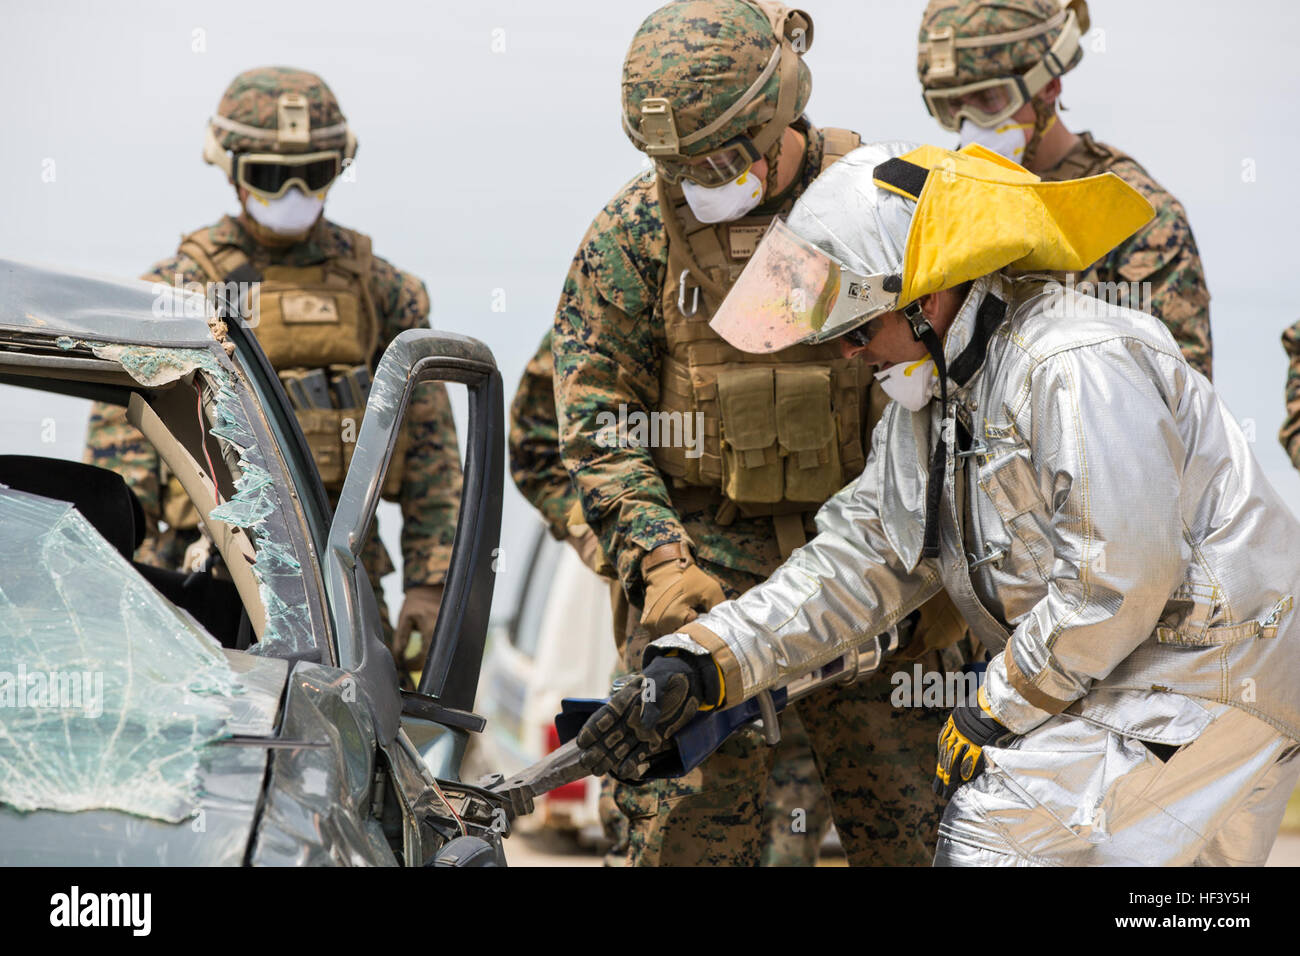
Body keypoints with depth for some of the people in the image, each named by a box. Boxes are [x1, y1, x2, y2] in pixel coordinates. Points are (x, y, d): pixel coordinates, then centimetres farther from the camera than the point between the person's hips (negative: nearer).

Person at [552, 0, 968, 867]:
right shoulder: (634, 233, -1)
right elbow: (599, 429, 0)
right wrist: (659, 558, -13)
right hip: (707, 560, -1)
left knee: (915, 827, 3)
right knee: (690, 829, -4)